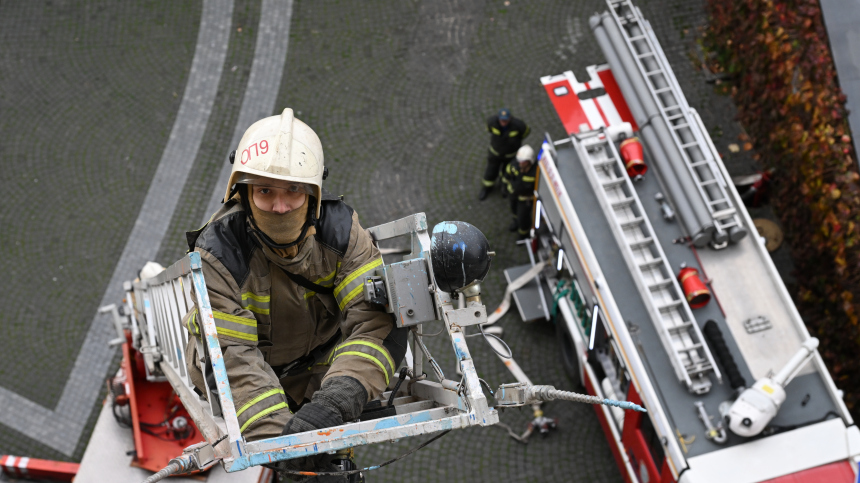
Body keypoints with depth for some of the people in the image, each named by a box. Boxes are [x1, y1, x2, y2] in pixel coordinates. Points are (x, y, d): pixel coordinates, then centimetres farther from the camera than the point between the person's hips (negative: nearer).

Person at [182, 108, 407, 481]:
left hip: (319, 363, 2)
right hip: (254, 369, -1)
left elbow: (375, 321, -30)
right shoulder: (218, 253, -28)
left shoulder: (339, 227, -22)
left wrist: (332, 404, -46)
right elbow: (232, 356, -32)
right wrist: (278, 435, -47)